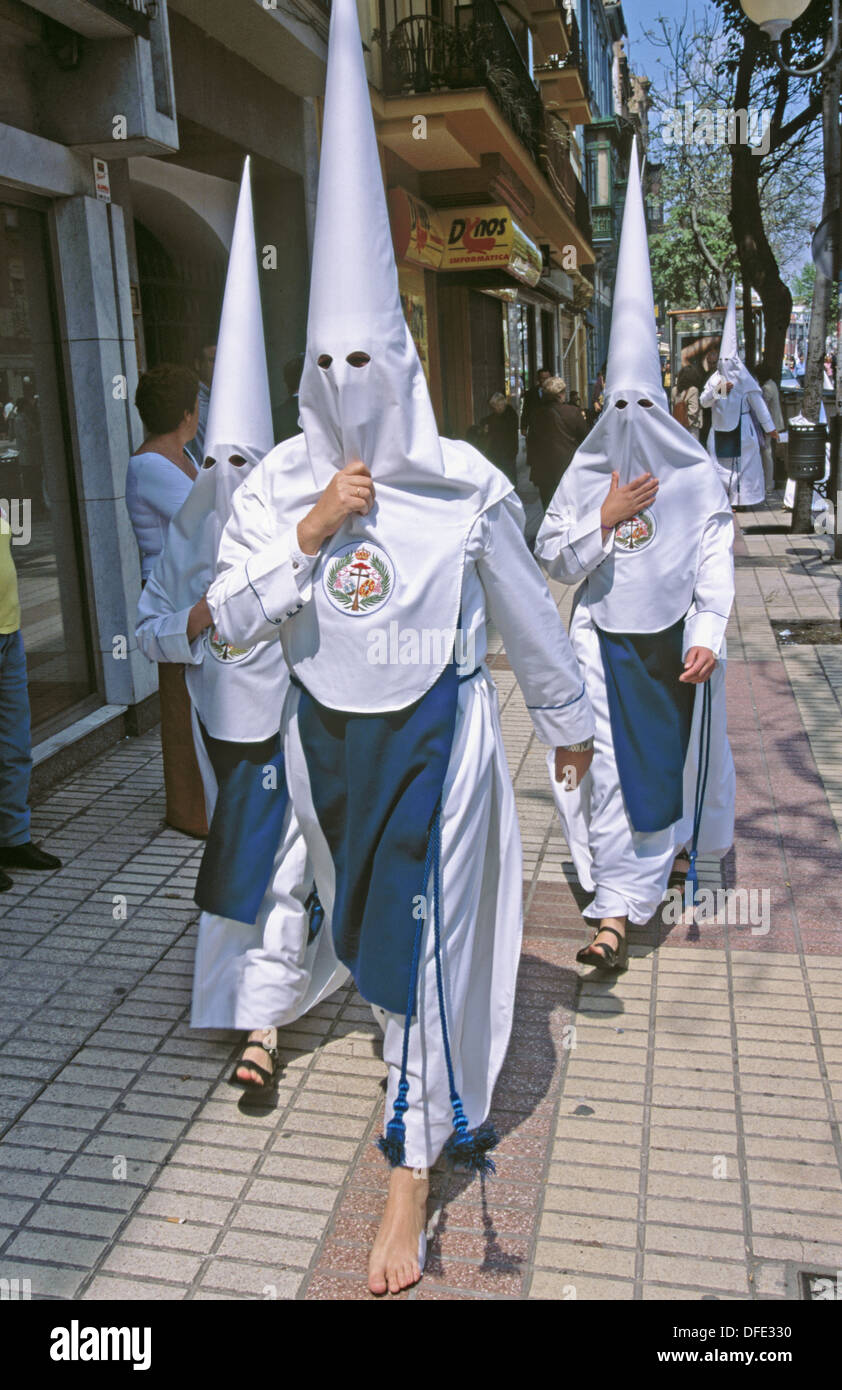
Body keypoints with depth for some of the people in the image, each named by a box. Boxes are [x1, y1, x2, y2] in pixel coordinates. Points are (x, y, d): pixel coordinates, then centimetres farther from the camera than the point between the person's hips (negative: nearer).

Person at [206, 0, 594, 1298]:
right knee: (370, 922, 21)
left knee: (427, 935, 0)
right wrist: (309, 533, -22)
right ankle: (421, 1048, 51)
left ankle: (417, 1166, 16)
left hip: (436, 732, -3)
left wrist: (568, 720, 9)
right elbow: (230, 618, -9)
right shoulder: (277, 484, -4)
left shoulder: (466, 486, -11)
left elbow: (527, 614, 0)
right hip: (327, 734, 4)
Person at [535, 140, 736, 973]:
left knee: (676, 749, 15)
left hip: (674, 639, 1)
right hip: (606, 640, 0)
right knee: (610, 765, -4)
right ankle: (617, 913, 1)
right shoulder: (586, 476, -1)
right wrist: (606, 519, -16)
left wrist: (708, 636, -11)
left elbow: (716, 560, -2)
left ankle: (677, 843, 46)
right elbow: (554, 561, -3)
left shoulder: (695, 474, -1)